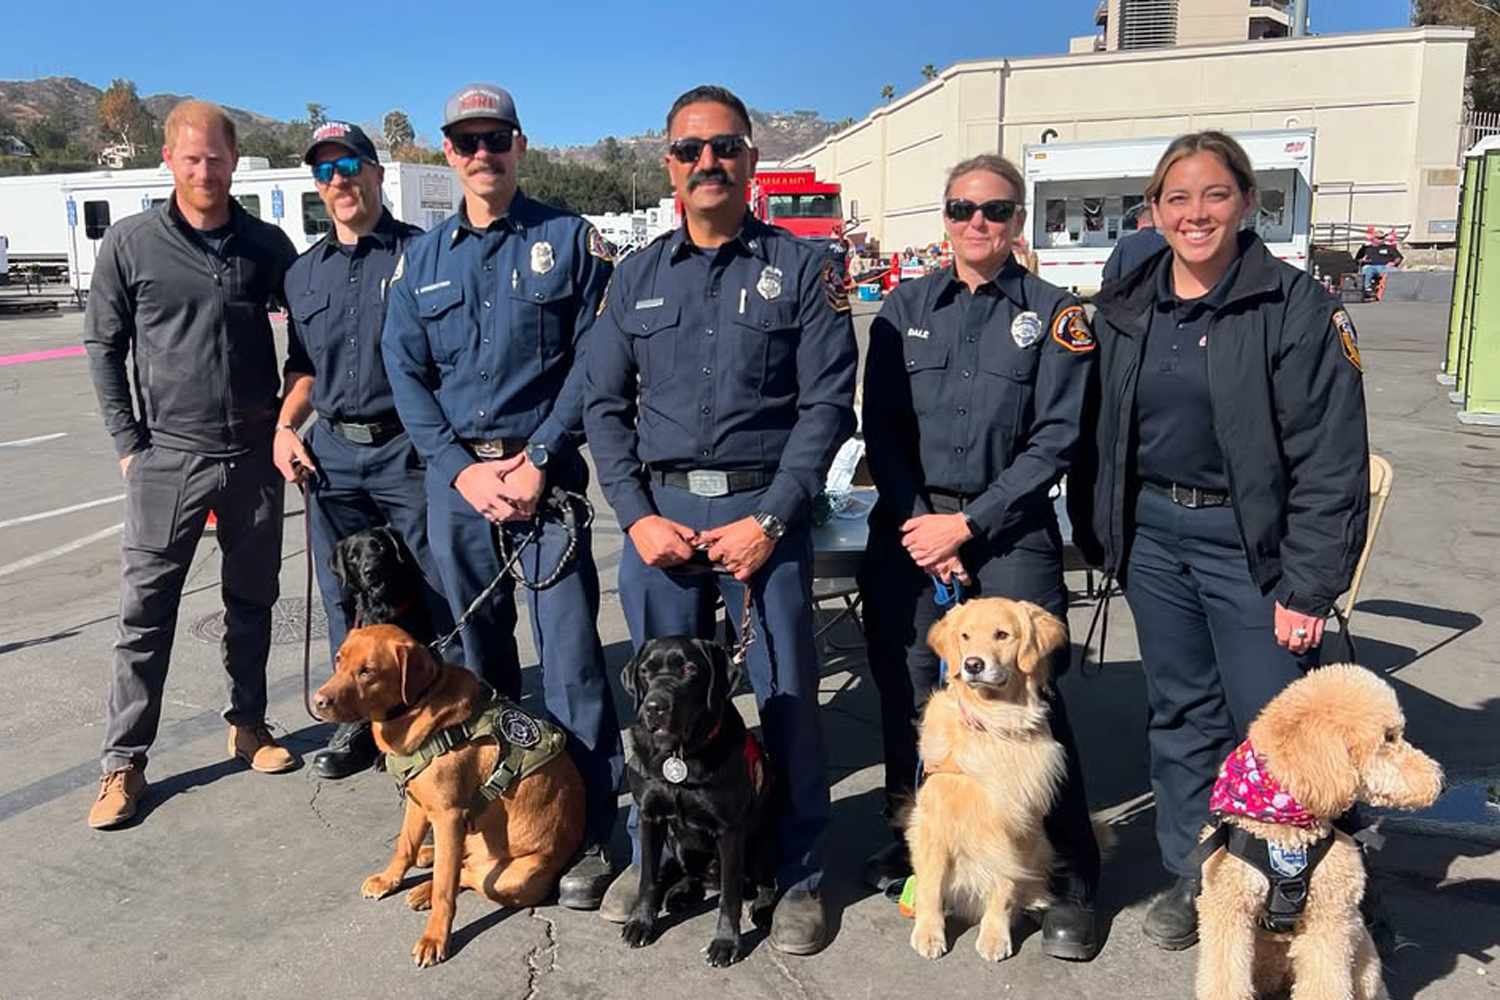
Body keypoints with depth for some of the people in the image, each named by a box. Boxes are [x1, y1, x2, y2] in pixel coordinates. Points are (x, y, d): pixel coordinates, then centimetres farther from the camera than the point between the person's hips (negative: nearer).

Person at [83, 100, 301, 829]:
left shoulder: (266, 244, 3)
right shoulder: (130, 243, -2)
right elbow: (103, 346, 2)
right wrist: (129, 443, -3)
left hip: (255, 453, 2)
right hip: (168, 456, -2)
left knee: (252, 599, 12)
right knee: (146, 609, 1)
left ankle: (248, 724, 28)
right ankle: (124, 762, 11)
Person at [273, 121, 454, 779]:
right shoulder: (305, 273, 15)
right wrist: (285, 427, 6)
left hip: (409, 451, -5)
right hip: (332, 452, 5)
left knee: (437, 594, -1)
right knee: (345, 596, 12)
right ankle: (361, 718, 27)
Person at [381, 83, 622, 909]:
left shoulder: (570, 241, 2)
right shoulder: (420, 260, 12)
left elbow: (591, 361, -4)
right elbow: (405, 375, 7)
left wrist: (537, 461, -12)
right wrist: (463, 469, -6)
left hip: (545, 471, -3)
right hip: (454, 476, 4)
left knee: (569, 651, -5)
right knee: (477, 652, 11)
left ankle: (590, 833, 5)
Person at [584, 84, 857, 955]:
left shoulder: (802, 267, 2)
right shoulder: (638, 277, 12)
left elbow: (828, 403, -4)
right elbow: (605, 406, 10)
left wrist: (768, 519, -12)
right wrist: (639, 516, -2)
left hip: (765, 508, -3)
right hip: (657, 512, 3)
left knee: (786, 694, 3)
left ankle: (801, 873, 21)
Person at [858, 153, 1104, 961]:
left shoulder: (1054, 315, 1)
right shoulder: (905, 308, 8)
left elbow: (1055, 440, -5)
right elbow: (880, 428, 6)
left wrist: (967, 524, -10)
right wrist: (919, 524, -5)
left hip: (1009, 531, -2)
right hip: (908, 525, 3)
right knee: (907, 685, 8)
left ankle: (1073, 876, 10)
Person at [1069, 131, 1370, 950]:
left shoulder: (1296, 306, -8)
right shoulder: (1123, 310, 6)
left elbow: (1331, 457, -11)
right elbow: (1096, 435, 11)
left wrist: (1309, 584, -13)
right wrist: (1099, 538, 7)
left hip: (1248, 541, -4)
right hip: (1153, 534, 4)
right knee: (1180, 712, 13)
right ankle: (1192, 875, 29)